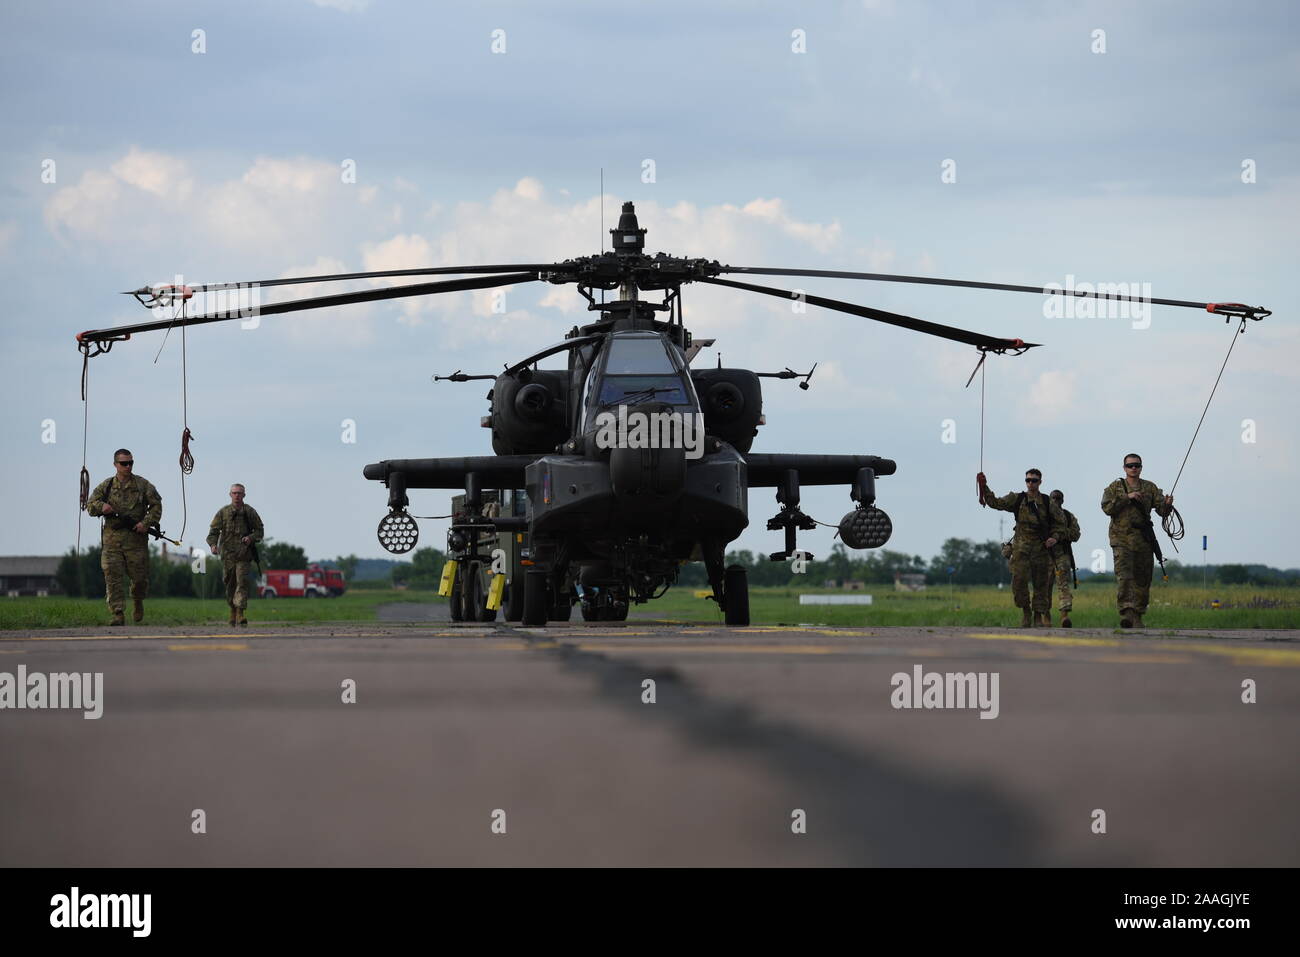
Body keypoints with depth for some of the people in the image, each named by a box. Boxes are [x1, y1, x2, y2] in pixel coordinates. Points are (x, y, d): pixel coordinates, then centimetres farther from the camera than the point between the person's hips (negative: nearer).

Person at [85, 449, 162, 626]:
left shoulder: (143, 485, 5)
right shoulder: (106, 486, 9)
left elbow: (156, 505, 5)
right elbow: (90, 504, 7)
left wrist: (146, 523, -10)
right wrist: (101, 507, -15)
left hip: (136, 537, -1)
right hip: (112, 538, 1)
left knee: (139, 576, 2)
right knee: (113, 577, -7)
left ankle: (138, 602, 32)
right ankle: (118, 614, -5)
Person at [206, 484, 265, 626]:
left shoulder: (250, 512, 5)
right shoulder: (223, 512, 6)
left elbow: (260, 530, 9)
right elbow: (214, 530, 4)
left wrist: (251, 538, -12)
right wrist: (213, 544, -15)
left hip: (243, 554, -1)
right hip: (228, 553, 1)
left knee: (242, 582, -13)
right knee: (230, 583, 7)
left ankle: (240, 613, -17)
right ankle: (233, 610, 25)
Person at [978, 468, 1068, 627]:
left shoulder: (1047, 502, 7)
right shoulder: (1017, 499, 7)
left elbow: (1060, 523, 13)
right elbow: (996, 503, -1)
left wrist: (1055, 538, -4)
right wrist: (984, 488, -13)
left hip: (1041, 547, 0)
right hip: (1021, 547, 0)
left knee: (1041, 584, 3)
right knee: (1019, 581, -10)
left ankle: (1040, 617, 13)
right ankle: (1025, 611, 7)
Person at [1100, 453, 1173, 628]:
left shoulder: (1150, 488, 11)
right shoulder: (1115, 487, 6)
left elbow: (1161, 510, 3)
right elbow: (1107, 507, -9)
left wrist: (1167, 505, -20)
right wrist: (1127, 497, -17)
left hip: (1144, 540, 3)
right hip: (1122, 539, -3)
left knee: (1143, 581, 7)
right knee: (1124, 577, -18)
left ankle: (1137, 617, 16)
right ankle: (1126, 613, -28)